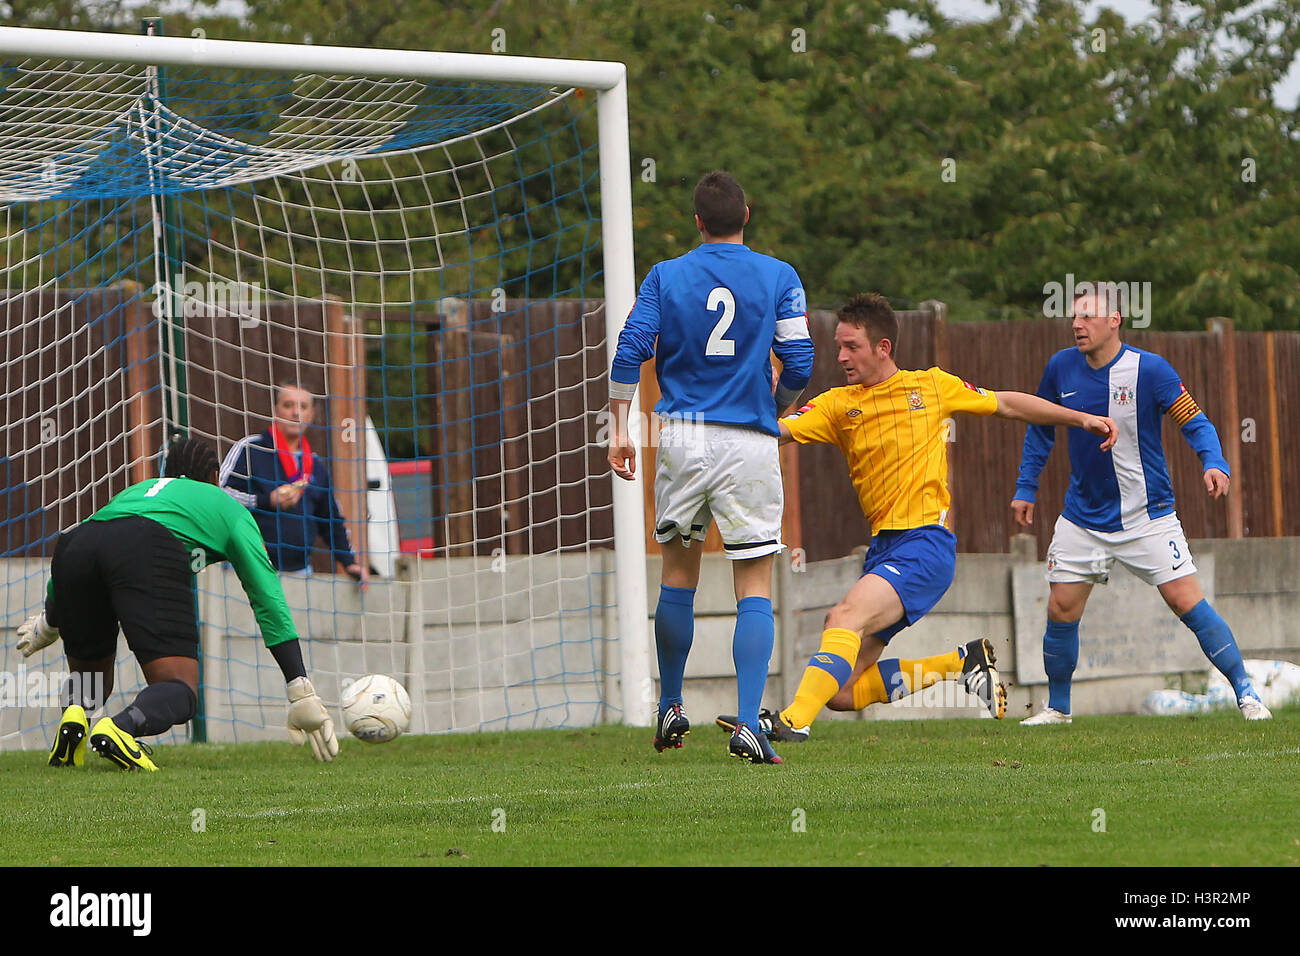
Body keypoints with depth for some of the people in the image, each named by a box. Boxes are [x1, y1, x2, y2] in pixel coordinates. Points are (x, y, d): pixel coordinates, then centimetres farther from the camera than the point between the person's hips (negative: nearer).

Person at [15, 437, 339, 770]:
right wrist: (302, 694, 26)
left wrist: (48, 623, 66)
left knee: (88, 676, 24)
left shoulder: (135, 490, 43)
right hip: (150, 552, -4)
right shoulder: (230, 508, 33)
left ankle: (74, 711, -13)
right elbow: (269, 601, 26)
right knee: (179, 695, -4)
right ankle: (121, 727, -37)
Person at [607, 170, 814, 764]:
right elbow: (798, 363, -2)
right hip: (749, 443, -2)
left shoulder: (665, 277, 5)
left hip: (681, 436, 2)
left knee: (679, 571, 18)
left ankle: (670, 709, 23)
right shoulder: (779, 277, 2)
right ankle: (747, 724, -14)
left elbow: (630, 349, -4)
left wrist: (619, 429, 0)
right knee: (755, 586, -1)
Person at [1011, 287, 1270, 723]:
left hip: (1147, 517, -4)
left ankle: (1246, 693, 0)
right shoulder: (1061, 368, -3)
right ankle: (1057, 708, 18)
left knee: (1188, 603, -10)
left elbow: (1195, 422, -10)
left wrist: (1213, 463, -29)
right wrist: (1025, 488, 12)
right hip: (1082, 519, 4)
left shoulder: (1150, 369, -14)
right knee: (1061, 610, 0)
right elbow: (1041, 430, 14)